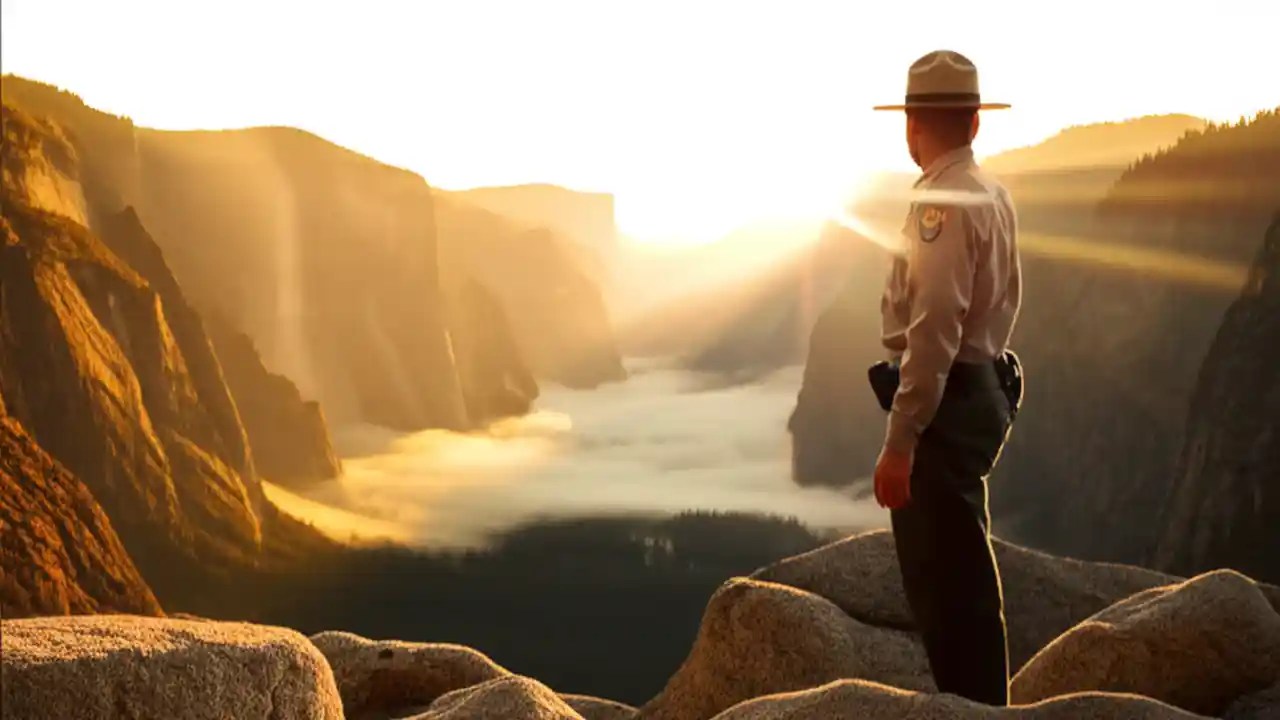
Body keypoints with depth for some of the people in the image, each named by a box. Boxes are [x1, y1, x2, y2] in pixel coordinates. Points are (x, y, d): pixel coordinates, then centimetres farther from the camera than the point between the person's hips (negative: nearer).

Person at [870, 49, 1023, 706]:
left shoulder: (943, 202, -17)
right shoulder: (992, 196, 12)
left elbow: (932, 332, -23)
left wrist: (899, 443, -23)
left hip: (945, 402, -10)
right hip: (984, 388, 10)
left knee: (943, 581, -6)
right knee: (961, 572, 19)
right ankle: (980, 704, 29)